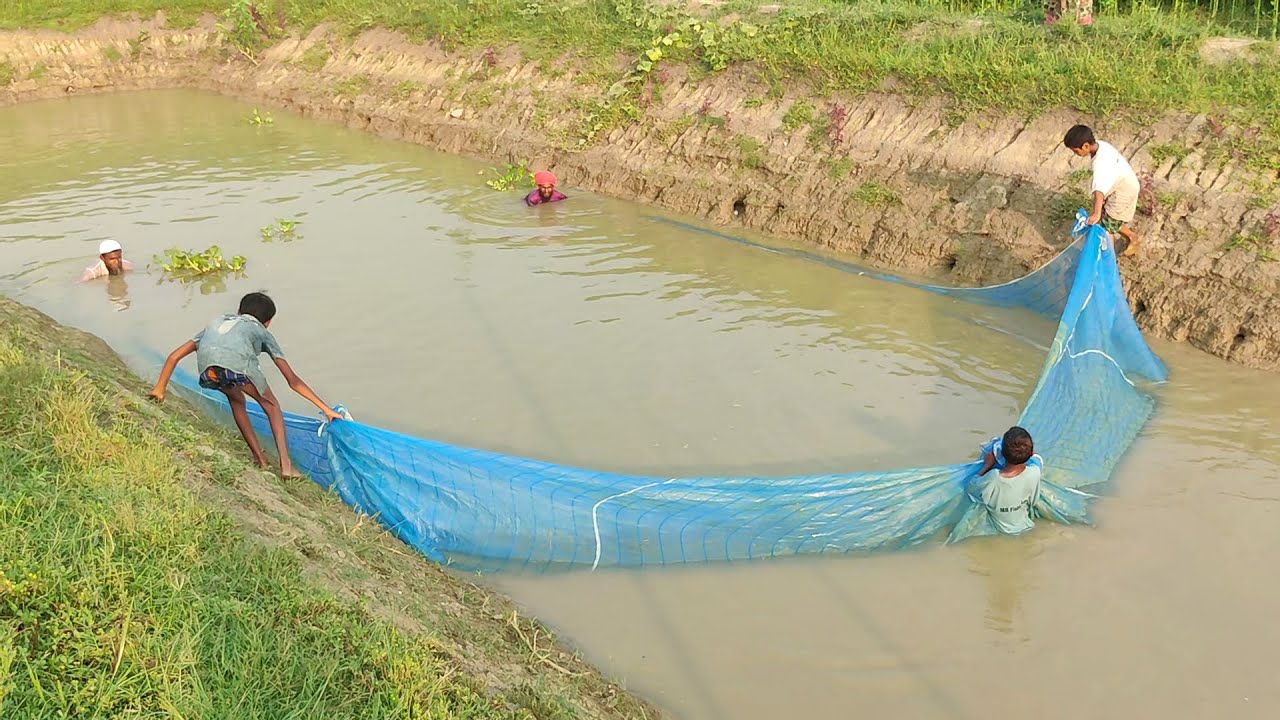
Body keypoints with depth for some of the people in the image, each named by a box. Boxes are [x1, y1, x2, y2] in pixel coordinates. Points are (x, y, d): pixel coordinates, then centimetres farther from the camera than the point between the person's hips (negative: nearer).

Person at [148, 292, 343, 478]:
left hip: (207, 368, 3)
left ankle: (260, 459, 30)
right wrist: (325, 409, 35)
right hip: (238, 362, -3)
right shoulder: (262, 332, 35)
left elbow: (174, 356, 37)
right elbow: (293, 381, 32)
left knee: (236, 400, 33)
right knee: (270, 404, 23)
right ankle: (285, 464, 12)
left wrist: (159, 389, 46)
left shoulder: (217, 322, 43)